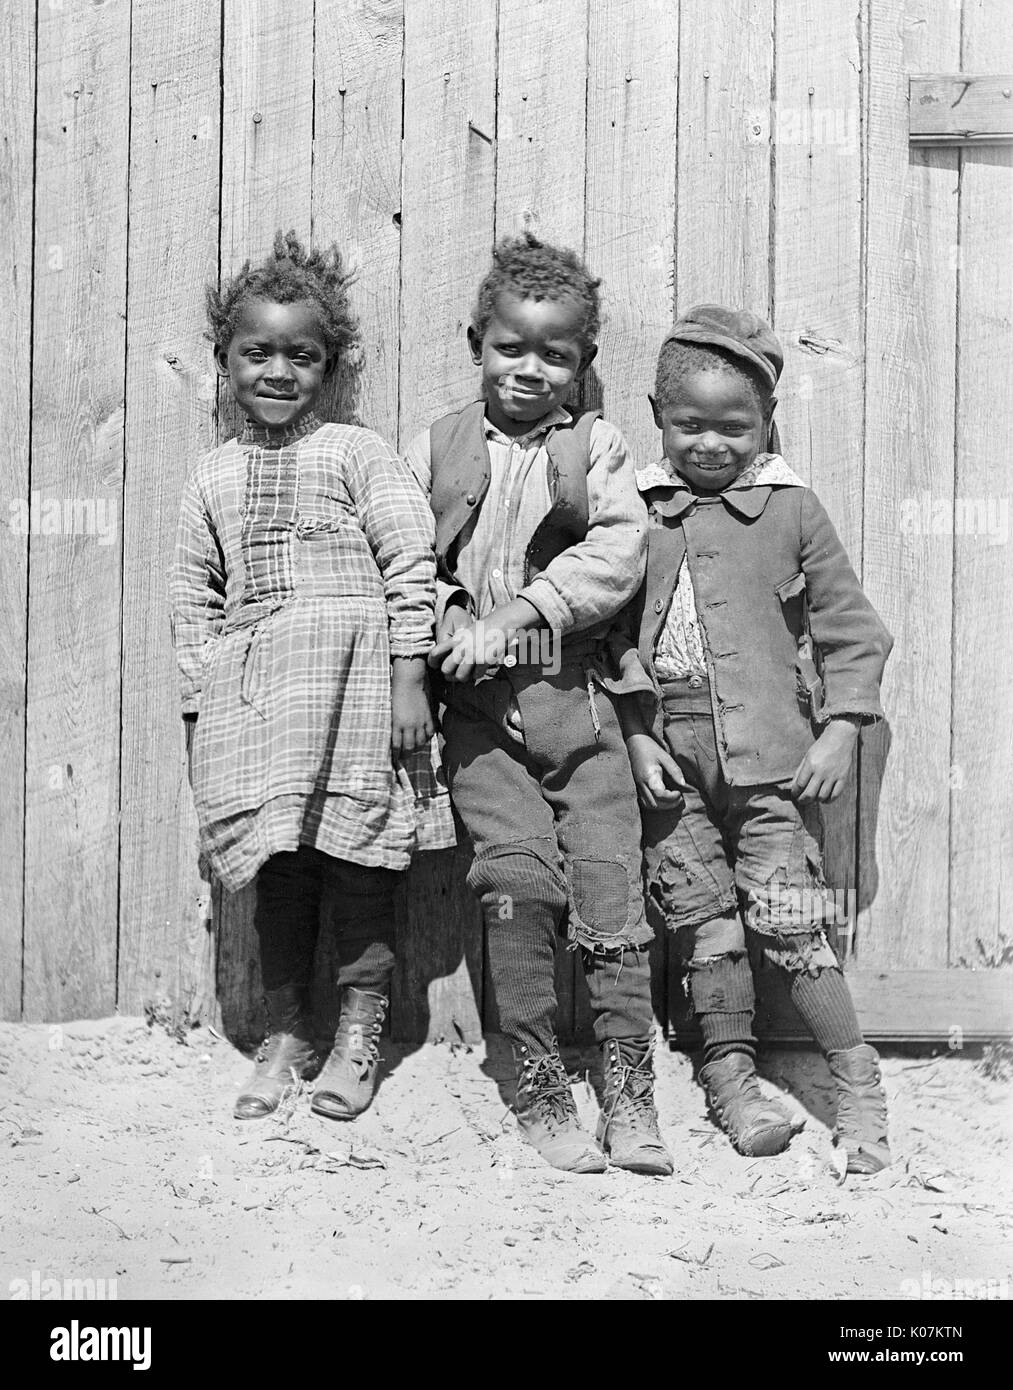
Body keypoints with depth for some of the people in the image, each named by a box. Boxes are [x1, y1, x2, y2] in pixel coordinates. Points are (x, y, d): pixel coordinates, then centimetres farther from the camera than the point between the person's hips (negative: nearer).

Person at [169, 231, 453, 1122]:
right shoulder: (214, 478, 15)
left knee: (358, 852, 0)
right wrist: (200, 710, 9)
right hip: (251, 692, 4)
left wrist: (409, 679, -10)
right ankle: (286, 1033, 18)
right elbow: (194, 597, 16)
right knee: (275, 862, 7)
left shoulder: (356, 453, 2)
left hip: (353, 676, -4)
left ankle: (359, 1034, 12)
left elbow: (411, 565, -3)